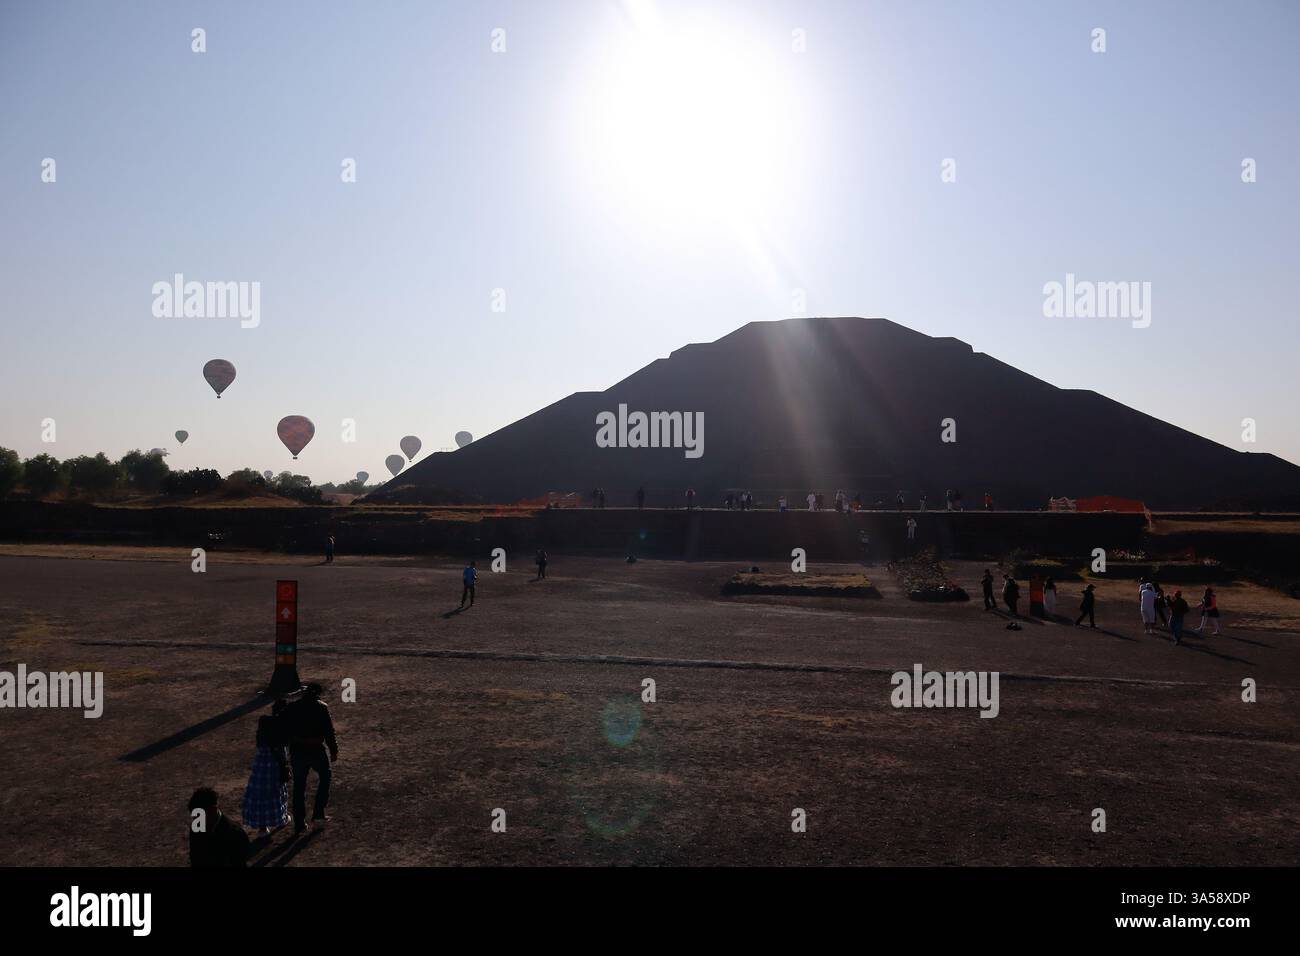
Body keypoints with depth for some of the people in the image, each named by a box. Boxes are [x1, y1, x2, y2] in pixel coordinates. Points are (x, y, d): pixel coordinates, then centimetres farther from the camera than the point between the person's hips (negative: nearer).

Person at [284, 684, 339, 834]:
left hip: (296, 751, 3)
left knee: (299, 787, 13)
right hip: (316, 750, -3)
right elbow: (329, 731, -8)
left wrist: (287, 751, 15)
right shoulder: (321, 707, -8)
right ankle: (318, 814, 18)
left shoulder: (291, 708, 2)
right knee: (325, 776, 22)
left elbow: (285, 731, 6)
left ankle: (299, 824, 19)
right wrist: (334, 751, 1)